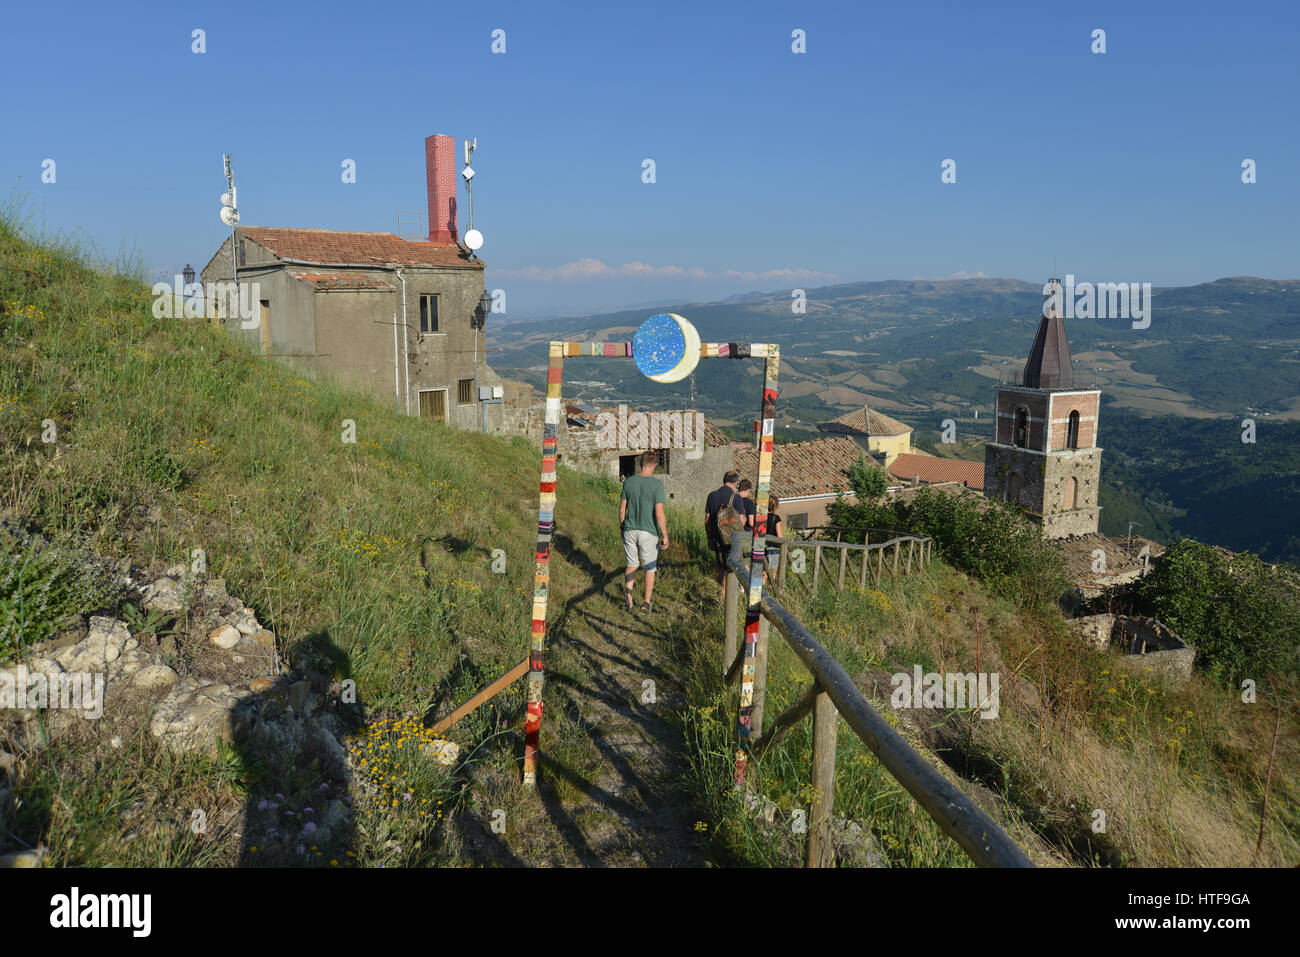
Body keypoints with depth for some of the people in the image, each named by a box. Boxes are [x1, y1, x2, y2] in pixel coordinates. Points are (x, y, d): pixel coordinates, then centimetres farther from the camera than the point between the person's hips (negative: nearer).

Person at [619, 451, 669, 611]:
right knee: (650, 568, 12)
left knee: (632, 564, 19)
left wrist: (622, 528, 18)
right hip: (649, 532, -3)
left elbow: (622, 509, 4)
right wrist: (665, 536, -8)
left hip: (630, 530, 3)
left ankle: (628, 591, 1)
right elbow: (659, 514, -16)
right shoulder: (657, 485, -14)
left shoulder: (629, 482, -2)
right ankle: (647, 602, 19)